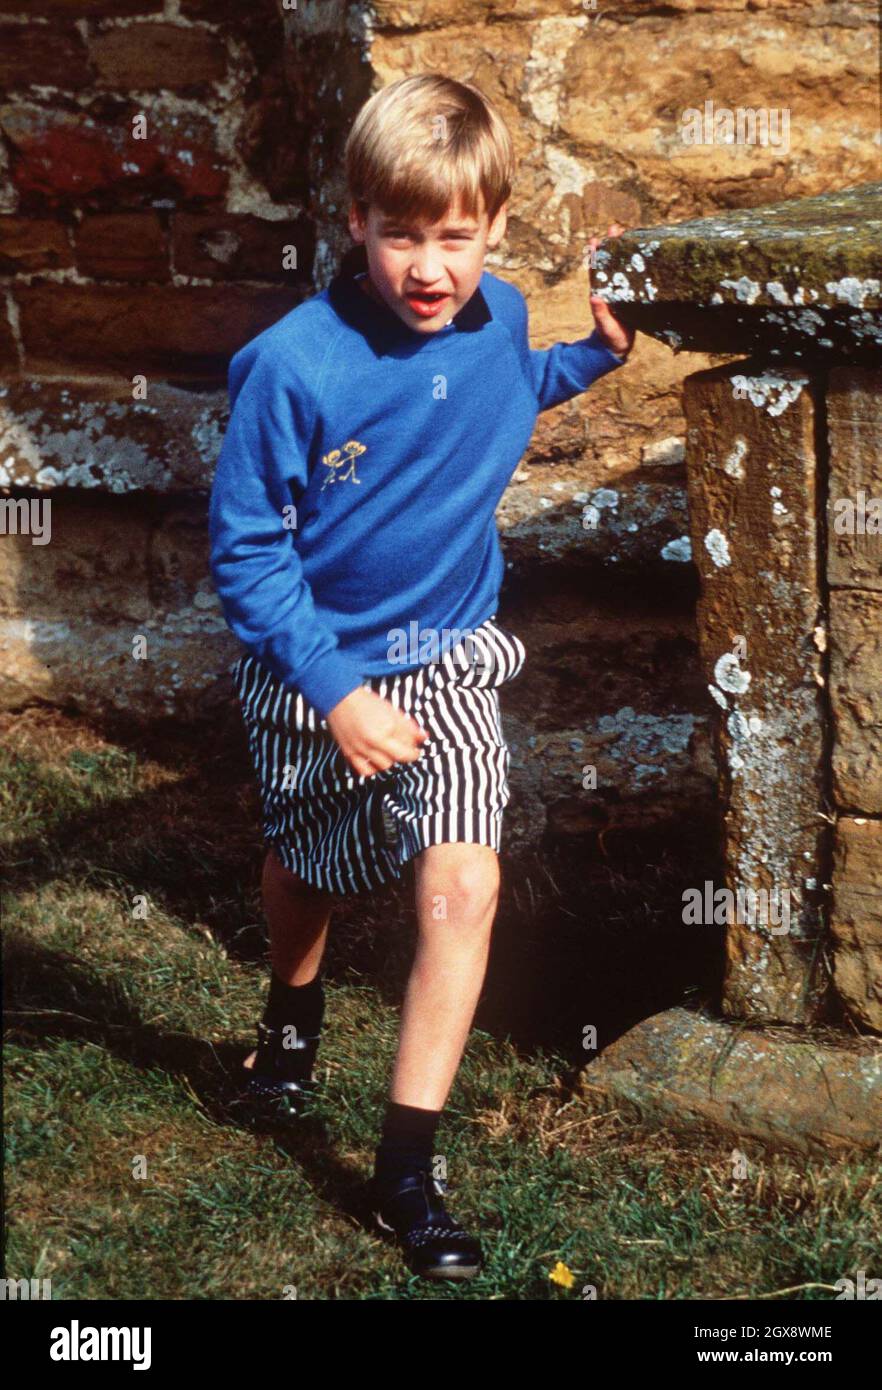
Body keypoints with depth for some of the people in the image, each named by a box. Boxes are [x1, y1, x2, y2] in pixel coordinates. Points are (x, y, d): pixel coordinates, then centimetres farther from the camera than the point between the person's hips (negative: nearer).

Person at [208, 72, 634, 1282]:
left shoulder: (497, 320, -11)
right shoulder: (294, 366, -27)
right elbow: (246, 549, -20)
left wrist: (598, 355, 3)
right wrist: (335, 693, -24)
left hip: (450, 657, 2)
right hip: (315, 669, -2)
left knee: (463, 886, -16)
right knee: (309, 868, 23)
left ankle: (408, 1161, -7)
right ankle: (294, 1017, 57)